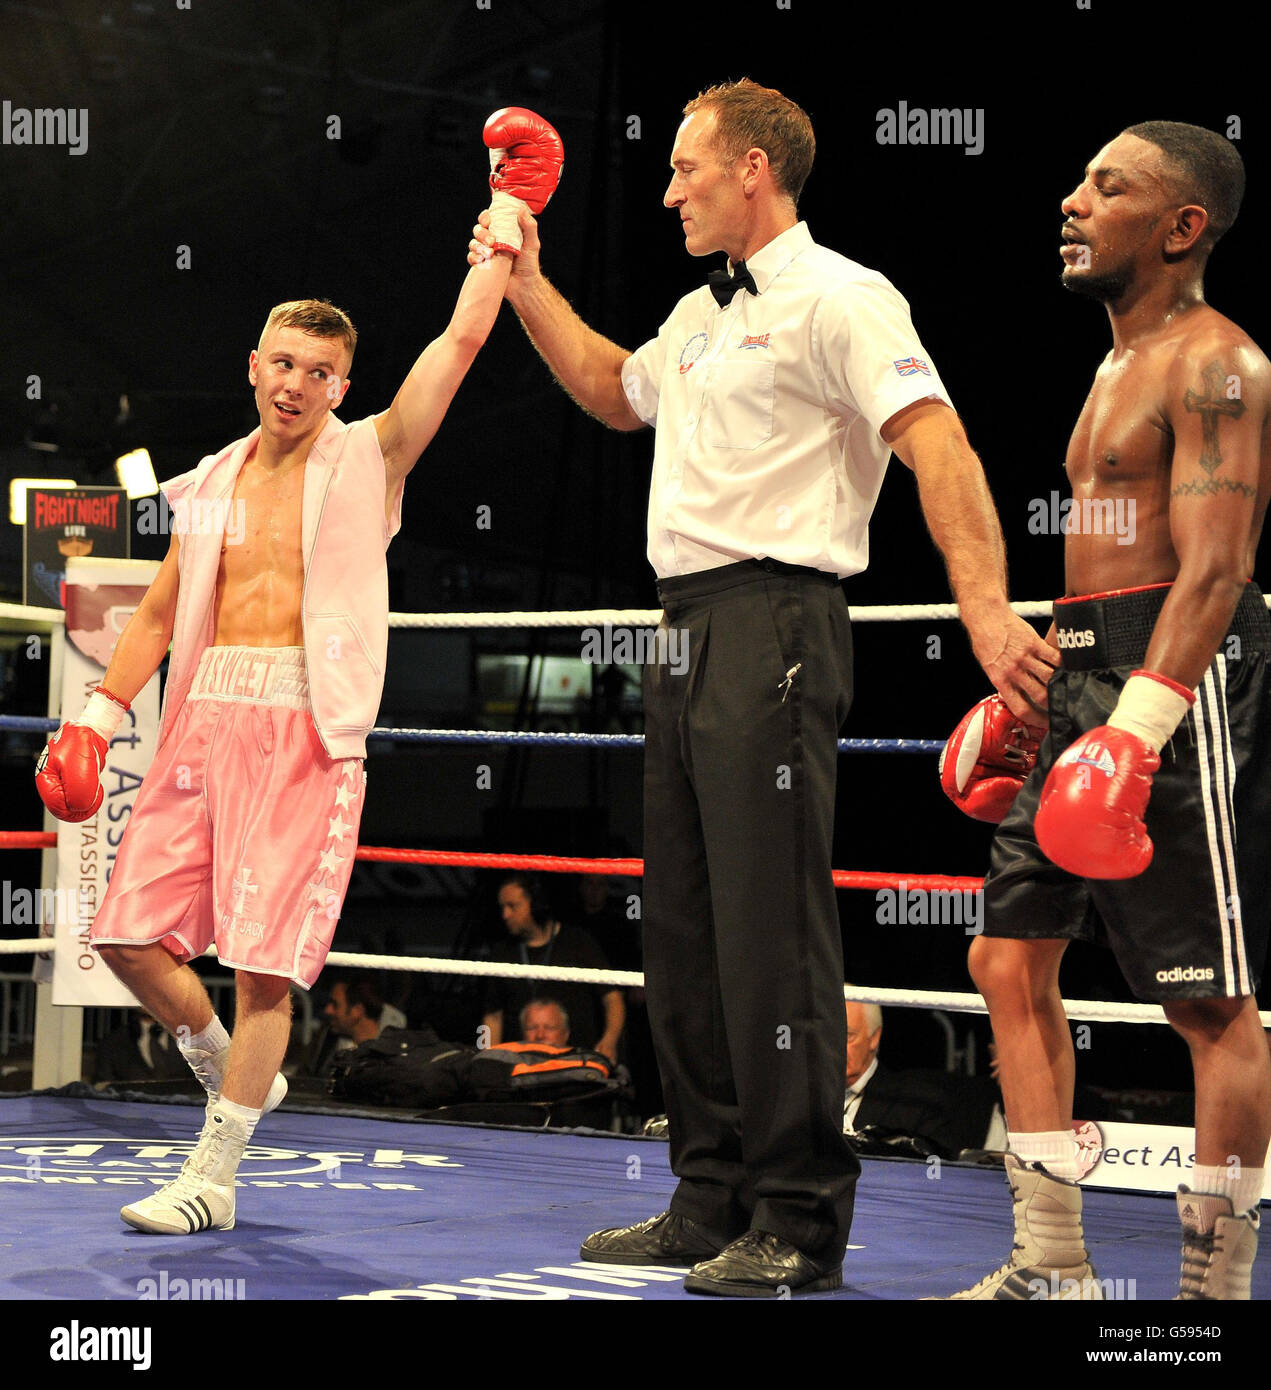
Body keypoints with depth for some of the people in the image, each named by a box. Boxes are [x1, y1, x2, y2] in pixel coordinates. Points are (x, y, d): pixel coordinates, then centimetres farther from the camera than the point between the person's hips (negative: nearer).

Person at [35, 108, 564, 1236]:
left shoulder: (367, 460, 4)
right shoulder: (212, 486, 15)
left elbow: (462, 341, -2)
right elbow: (159, 614, 21)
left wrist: (510, 214, -1)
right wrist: (98, 716, 13)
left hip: (306, 731, -5)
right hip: (205, 720, 5)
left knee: (264, 958, -6)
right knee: (131, 931, 1)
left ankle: (215, 1176, 3)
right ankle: (229, 1074, 27)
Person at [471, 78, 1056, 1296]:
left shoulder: (836, 299, -7)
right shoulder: (700, 315, 22)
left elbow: (937, 446, -18)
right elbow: (614, 391, 41)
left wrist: (986, 609, -30)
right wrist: (525, 283, 34)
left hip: (771, 625, -10)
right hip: (690, 633, 10)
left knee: (769, 926, -10)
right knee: (685, 924, 11)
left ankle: (801, 1225, -5)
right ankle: (713, 1201, 20)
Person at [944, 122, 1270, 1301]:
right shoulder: (1118, 366, 20)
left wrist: (1136, 729, -29)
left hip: (1176, 679, -10)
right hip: (1082, 677, 10)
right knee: (1010, 961, 8)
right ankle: (1051, 1270, 14)